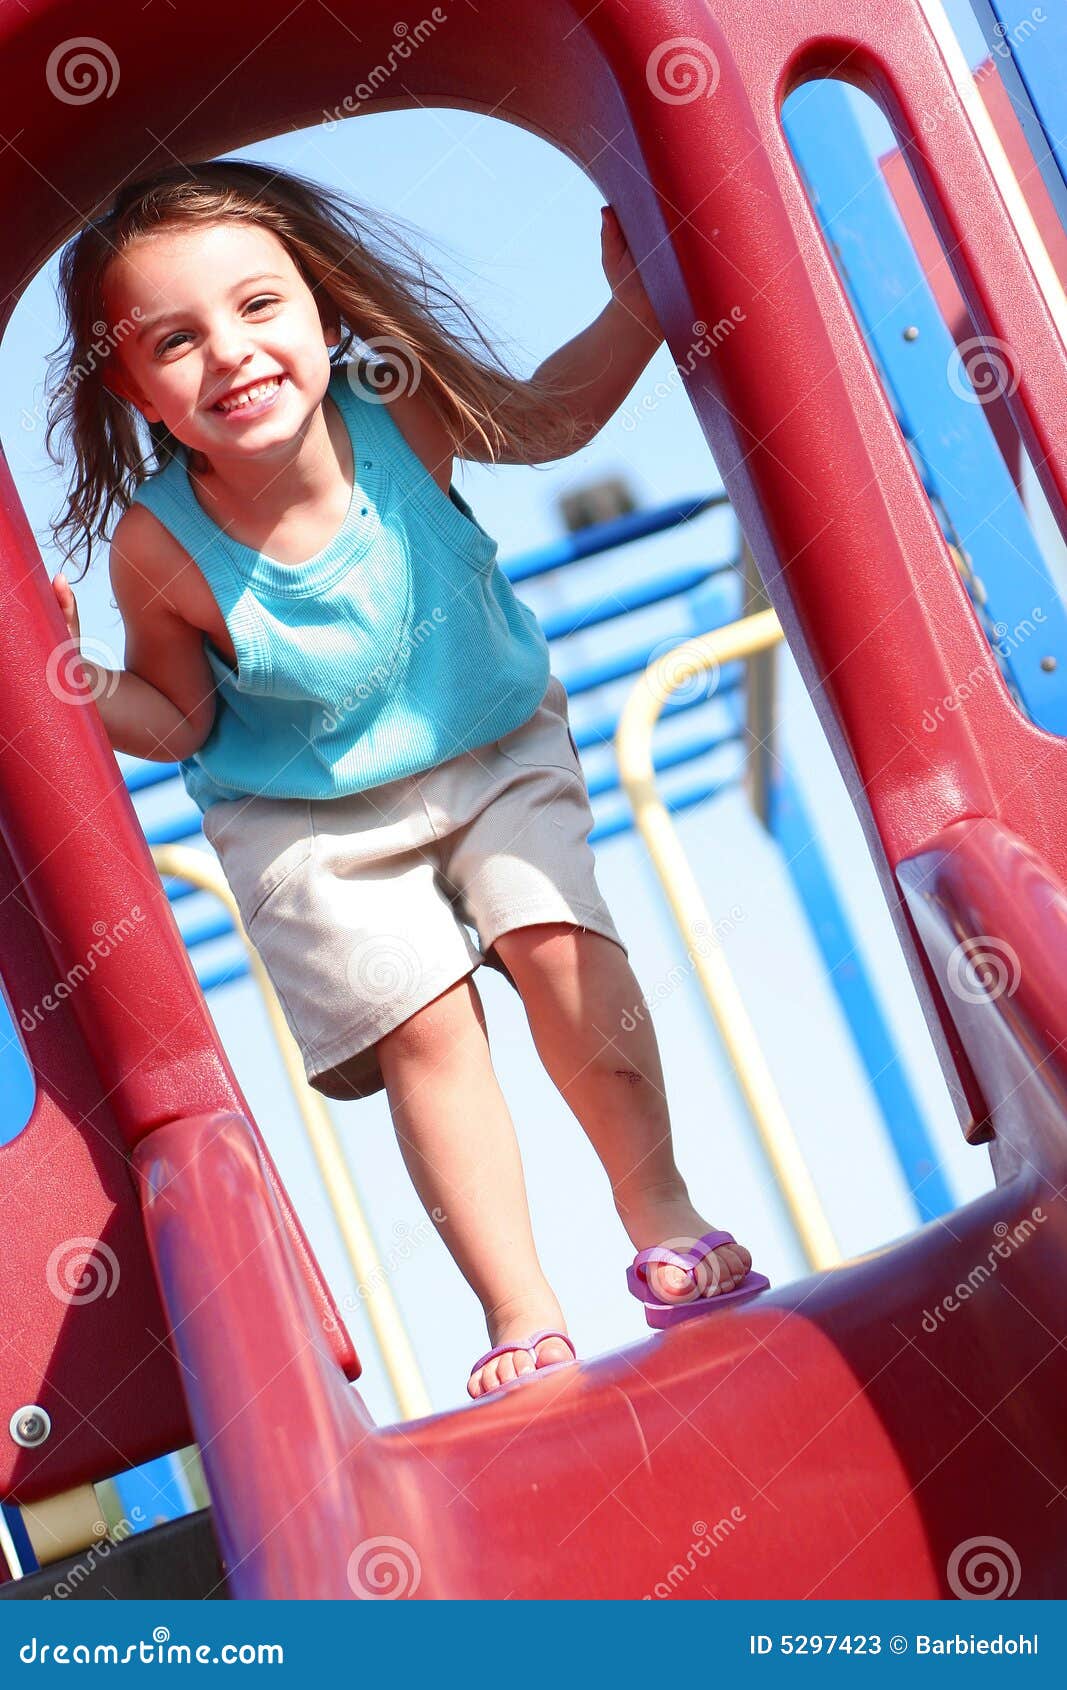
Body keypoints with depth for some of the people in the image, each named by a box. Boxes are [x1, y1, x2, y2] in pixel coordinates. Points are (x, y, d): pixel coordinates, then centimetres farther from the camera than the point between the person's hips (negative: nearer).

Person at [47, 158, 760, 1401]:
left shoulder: (400, 416, -23)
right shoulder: (160, 549, -26)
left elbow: (541, 419, -1)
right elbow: (180, 719, -10)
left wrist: (636, 311, -14)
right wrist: (72, 685, -27)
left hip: (494, 741, 2)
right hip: (306, 817, -1)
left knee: (556, 936, -15)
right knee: (422, 1019, -10)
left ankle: (657, 1208, 8)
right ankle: (519, 1311, 5)